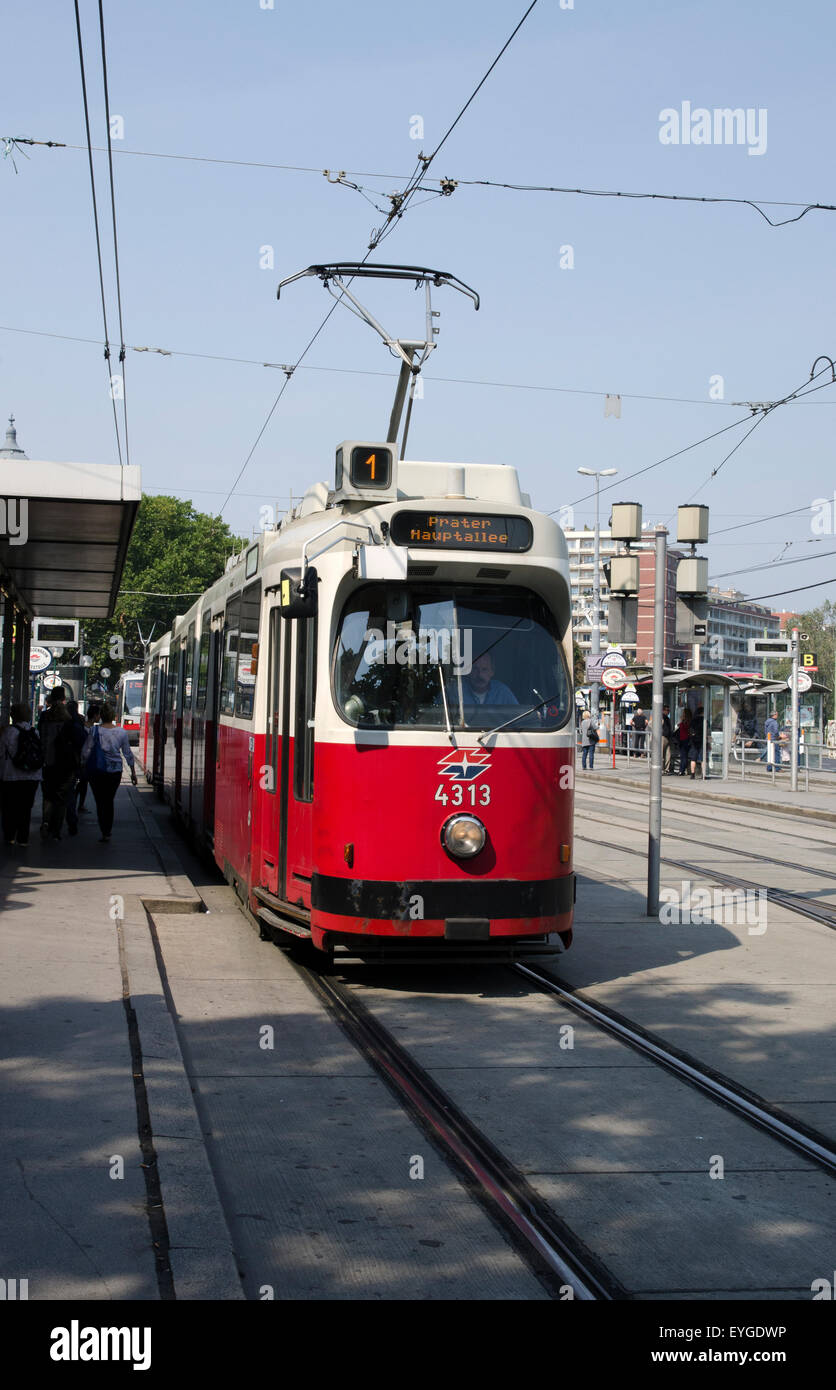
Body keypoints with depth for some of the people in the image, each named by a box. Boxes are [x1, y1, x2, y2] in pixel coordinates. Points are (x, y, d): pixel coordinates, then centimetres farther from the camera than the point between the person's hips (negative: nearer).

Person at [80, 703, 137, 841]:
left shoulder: (94, 731, -10)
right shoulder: (122, 732, -3)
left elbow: (85, 752, -8)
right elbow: (128, 753, 5)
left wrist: (84, 766, 7)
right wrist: (133, 772, 13)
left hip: (96, 771, -2)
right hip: (115, 771, 2)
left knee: (100, 802, 4)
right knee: (109, 801, 17)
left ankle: (104, 833, -4)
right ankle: (108, 831, 22)